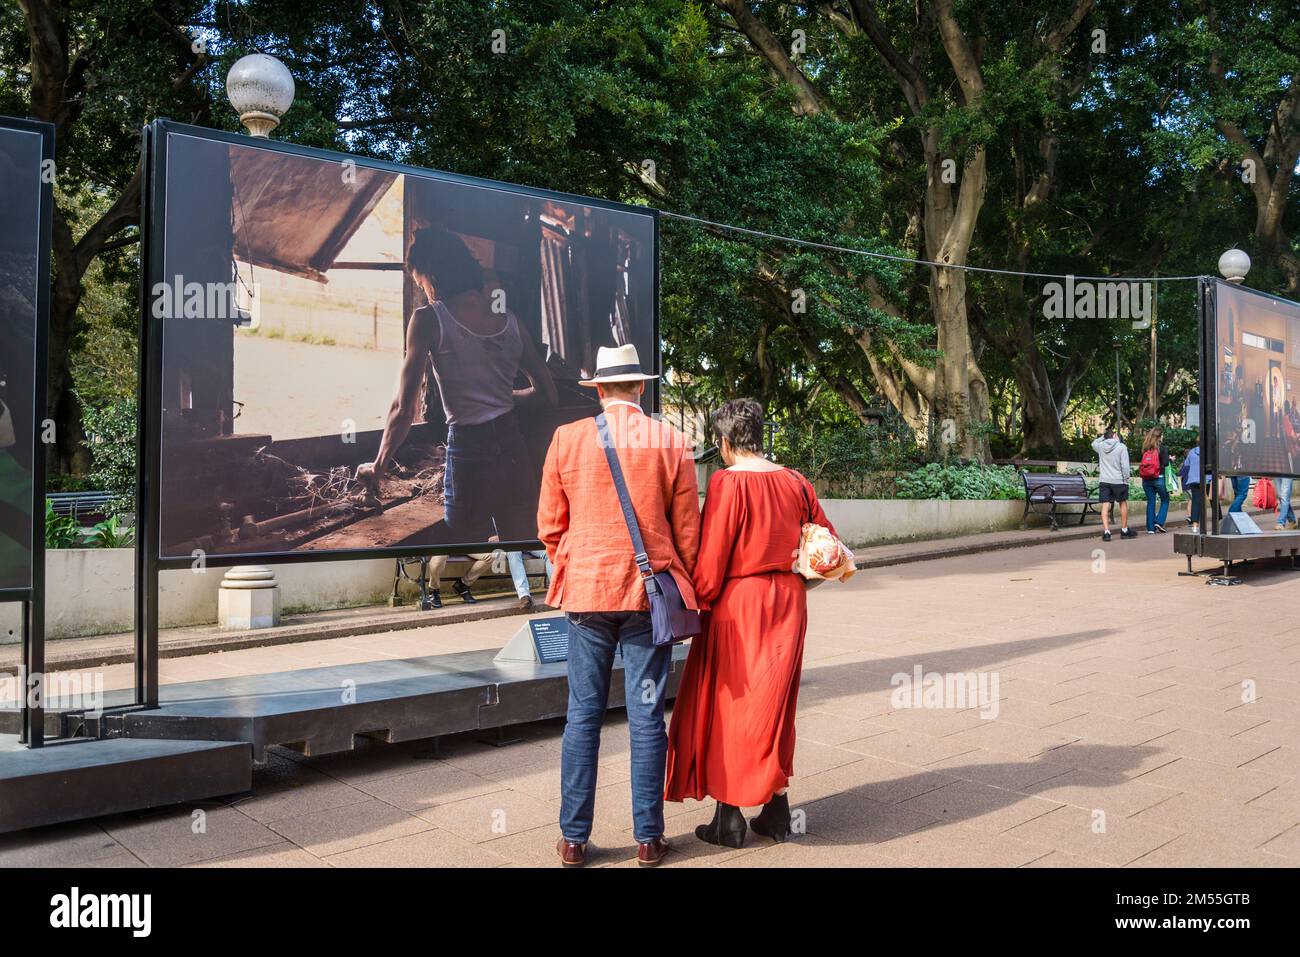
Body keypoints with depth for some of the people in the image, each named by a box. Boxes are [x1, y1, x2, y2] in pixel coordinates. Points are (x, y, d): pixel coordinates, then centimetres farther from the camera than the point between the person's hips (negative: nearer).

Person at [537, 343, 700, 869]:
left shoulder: (566, 439, -1)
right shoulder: (672, 442, -2)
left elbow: (550, 526, 4)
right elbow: (687, 532, 1)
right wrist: (685, 591, 13)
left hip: (585, 591, 1)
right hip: (651, 593, 0)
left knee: (582, 714, 8)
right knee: (646, 717, 6)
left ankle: (574, 838, 16)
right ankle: (648, 838, 16)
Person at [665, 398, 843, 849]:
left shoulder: (727, 481, -14)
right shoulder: (795, 482, 3)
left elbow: (711, 560, -16)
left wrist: (697, 604, -4)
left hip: (738, 607, -6)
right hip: (787, 606, 6)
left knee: (727, 706, 6)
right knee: (774, 705, 16)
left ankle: (729, 819, 12)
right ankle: (776, 809, 23)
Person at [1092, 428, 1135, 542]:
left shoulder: (1100, 446, 4)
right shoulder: (1121, 447, -7)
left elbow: (1094, 443, 29)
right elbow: (1124, 465, -11)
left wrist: (1103, 437, 23)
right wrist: (1126, 479, -3)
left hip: (1104, 481, 2)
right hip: (1118, 481, -2)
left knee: (1105, 505, -1)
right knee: (1123, 503, 15)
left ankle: (1106, 532, -9)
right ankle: (1124, 530, 23)